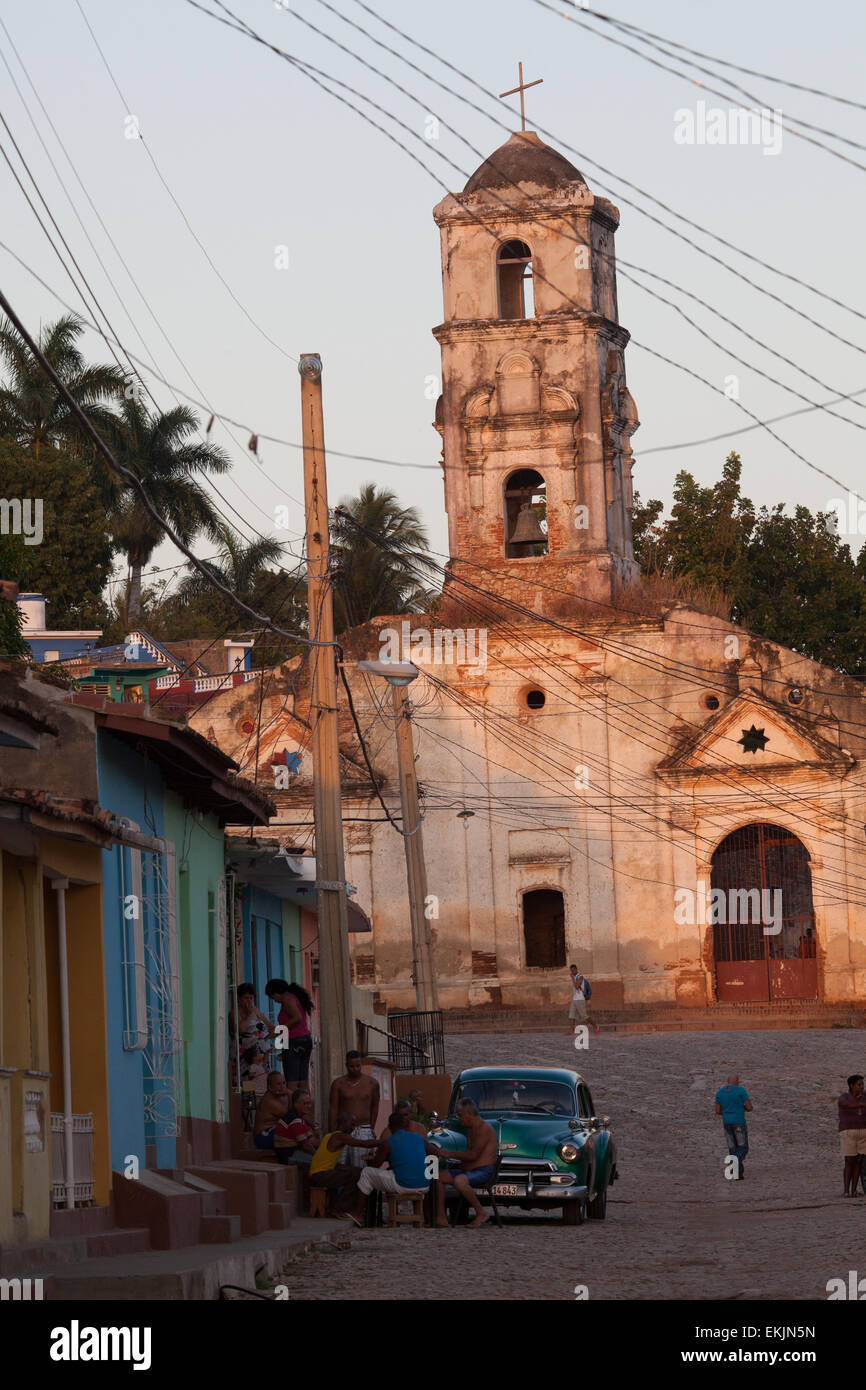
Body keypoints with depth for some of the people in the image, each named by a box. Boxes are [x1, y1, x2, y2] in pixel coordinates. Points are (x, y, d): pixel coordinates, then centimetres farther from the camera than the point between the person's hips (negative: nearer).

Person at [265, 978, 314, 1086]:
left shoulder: (286, 999, -8)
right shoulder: (296, 997, 19)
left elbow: (297, 1018, -21)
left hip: (294, 1041, -9)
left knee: (292, 1083, -11)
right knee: (303, 1082, 7)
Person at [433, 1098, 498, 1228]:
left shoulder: (483, 1128, -12)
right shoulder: (471, 1129, 19)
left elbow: (473, 1155, -19)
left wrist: (449, 1154, -12)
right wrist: (443, 1154, 12)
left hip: (484, 1172, -10)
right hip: (467, 1171, 10)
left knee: (459, 1181, -37)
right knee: (438, 1176, -1)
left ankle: (481, 1214, -19)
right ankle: (440, 1218, -6)